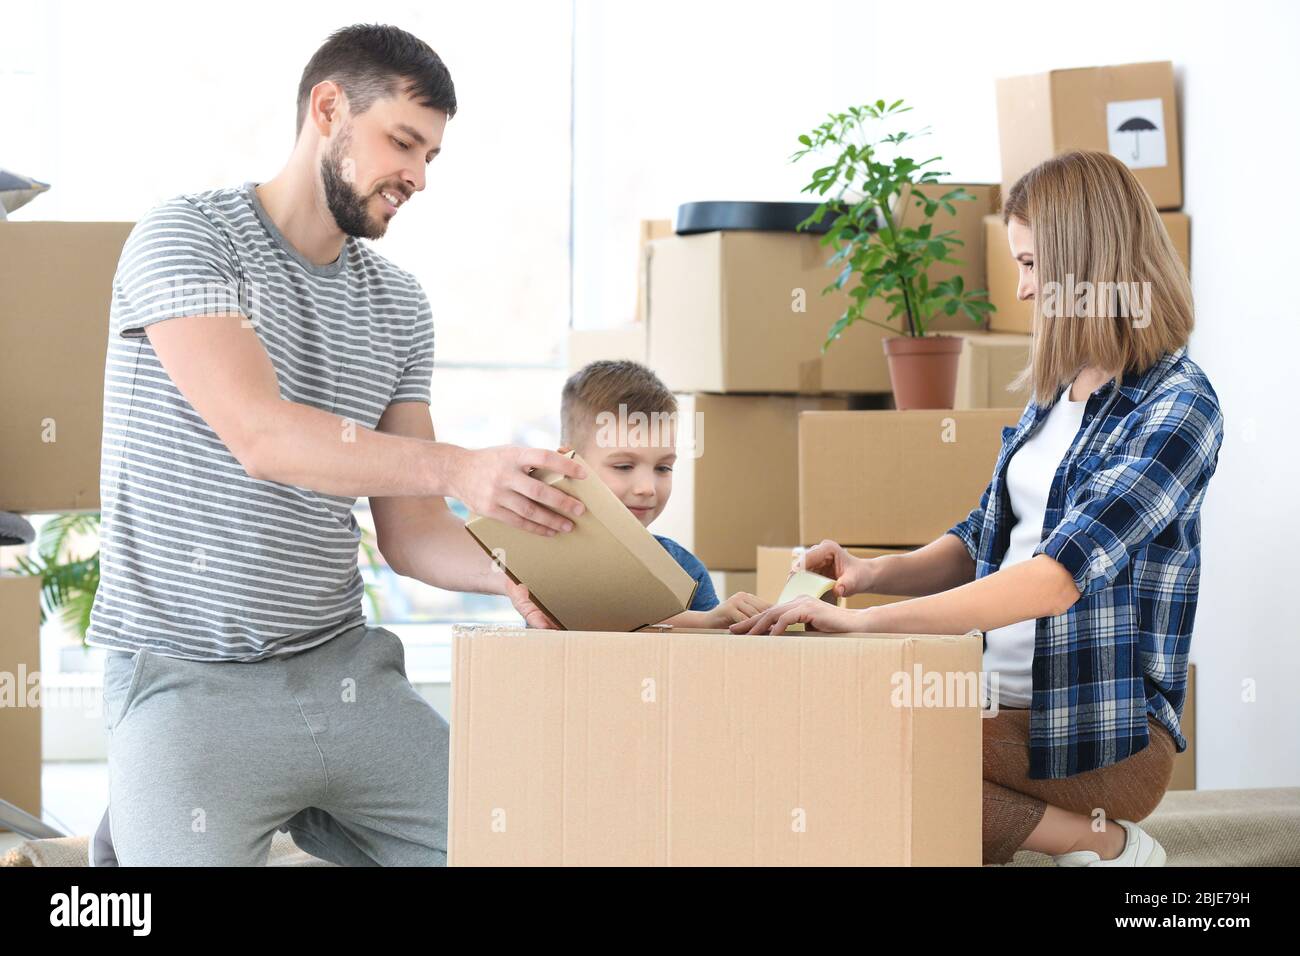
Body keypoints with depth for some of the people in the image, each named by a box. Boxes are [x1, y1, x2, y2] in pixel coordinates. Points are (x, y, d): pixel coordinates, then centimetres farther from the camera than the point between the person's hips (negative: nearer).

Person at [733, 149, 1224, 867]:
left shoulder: (1176, 406, -12)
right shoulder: (1057, 393, 15)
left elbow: (1058, 577, -23)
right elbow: (986, 539, 20)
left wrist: (866, 620, -28)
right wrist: (876, 574, -2)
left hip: (1102, 734, -7)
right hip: (996, 705, 7)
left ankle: (1102, 842, -9)